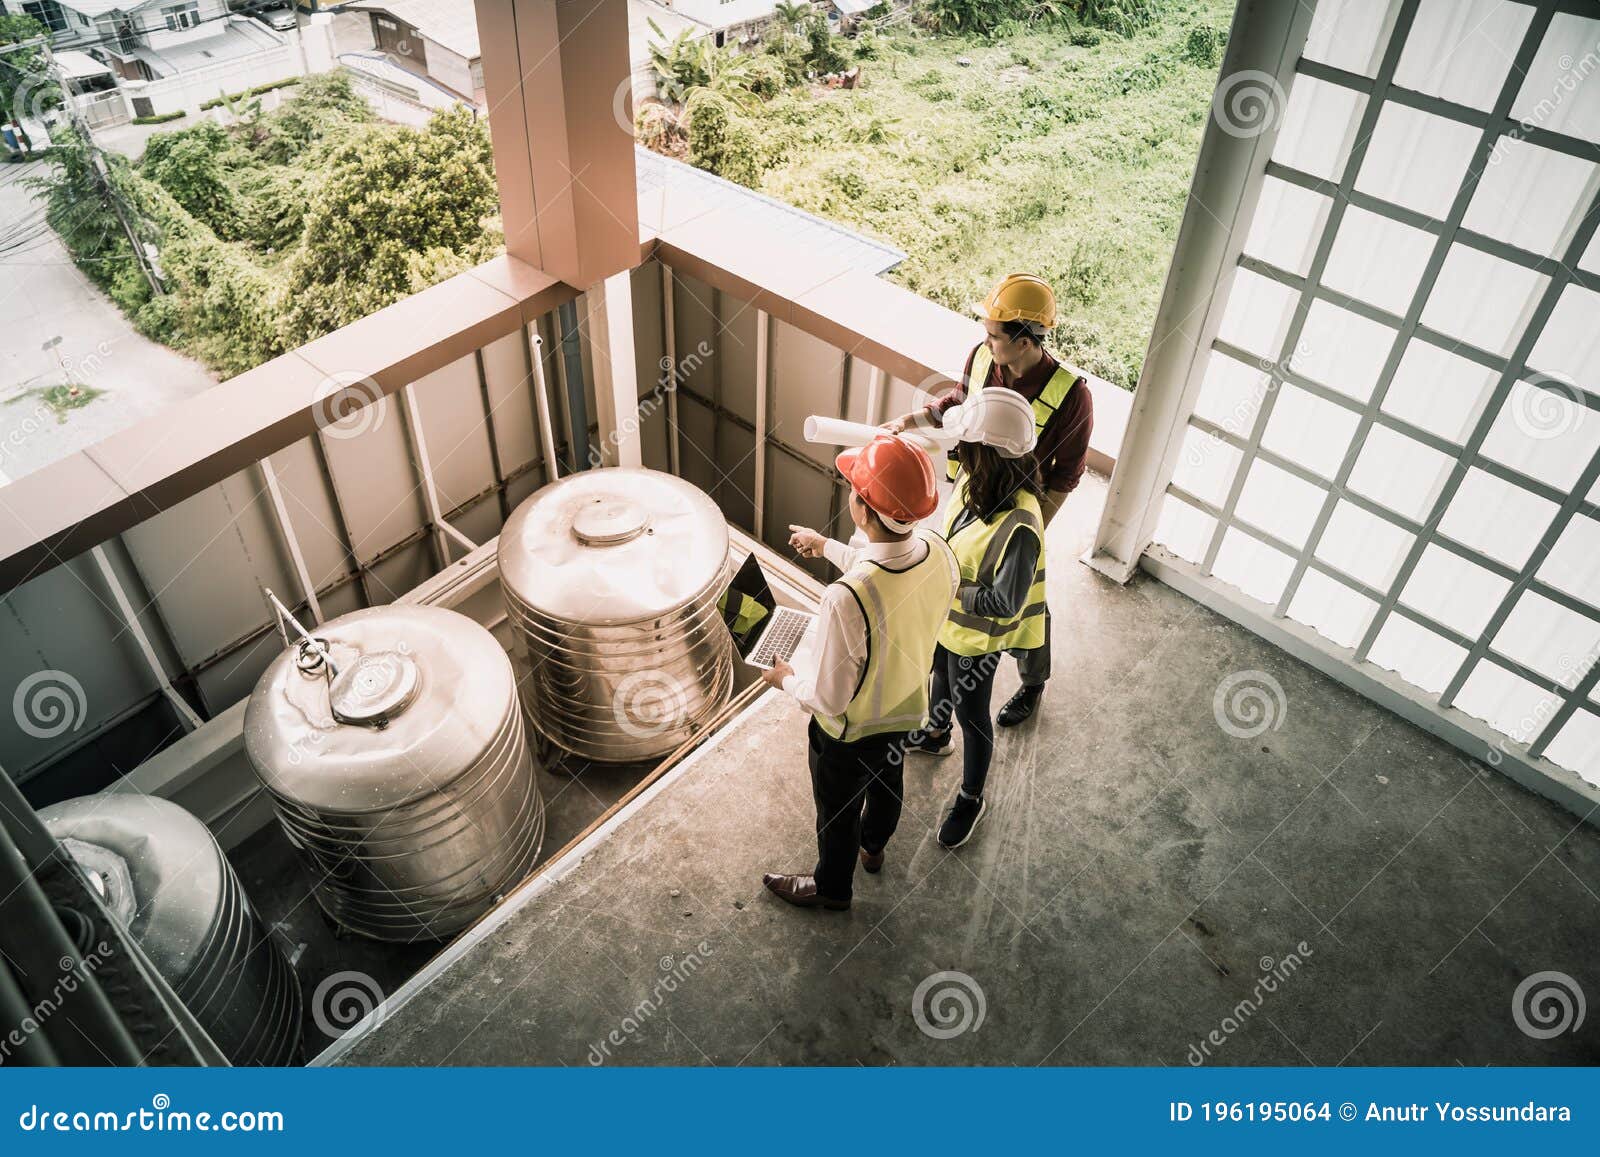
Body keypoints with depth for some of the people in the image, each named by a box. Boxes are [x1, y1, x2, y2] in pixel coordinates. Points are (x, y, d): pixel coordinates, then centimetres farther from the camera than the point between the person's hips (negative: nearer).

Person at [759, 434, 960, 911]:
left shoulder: (846, 599, -44)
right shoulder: (939, 553, -23)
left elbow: (828, 699, -31)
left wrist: (786, 679, -10)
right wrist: (828, 546, 13)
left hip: (849, 733, -6)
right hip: (908, 710, 6)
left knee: (838, 813, 25)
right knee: (887, 784, 35)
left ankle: (831, 887, 54)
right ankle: (873, 847, 66)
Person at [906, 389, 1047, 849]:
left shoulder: (1019, 526, -41)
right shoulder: (978, 476, -17)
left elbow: (1005, 603, -31)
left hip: (975, 632, -8)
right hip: (947, 615, 8)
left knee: (971, 713, 15)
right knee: (941, 673, 33)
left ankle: (970, 798, 40)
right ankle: (937, 734, 64)